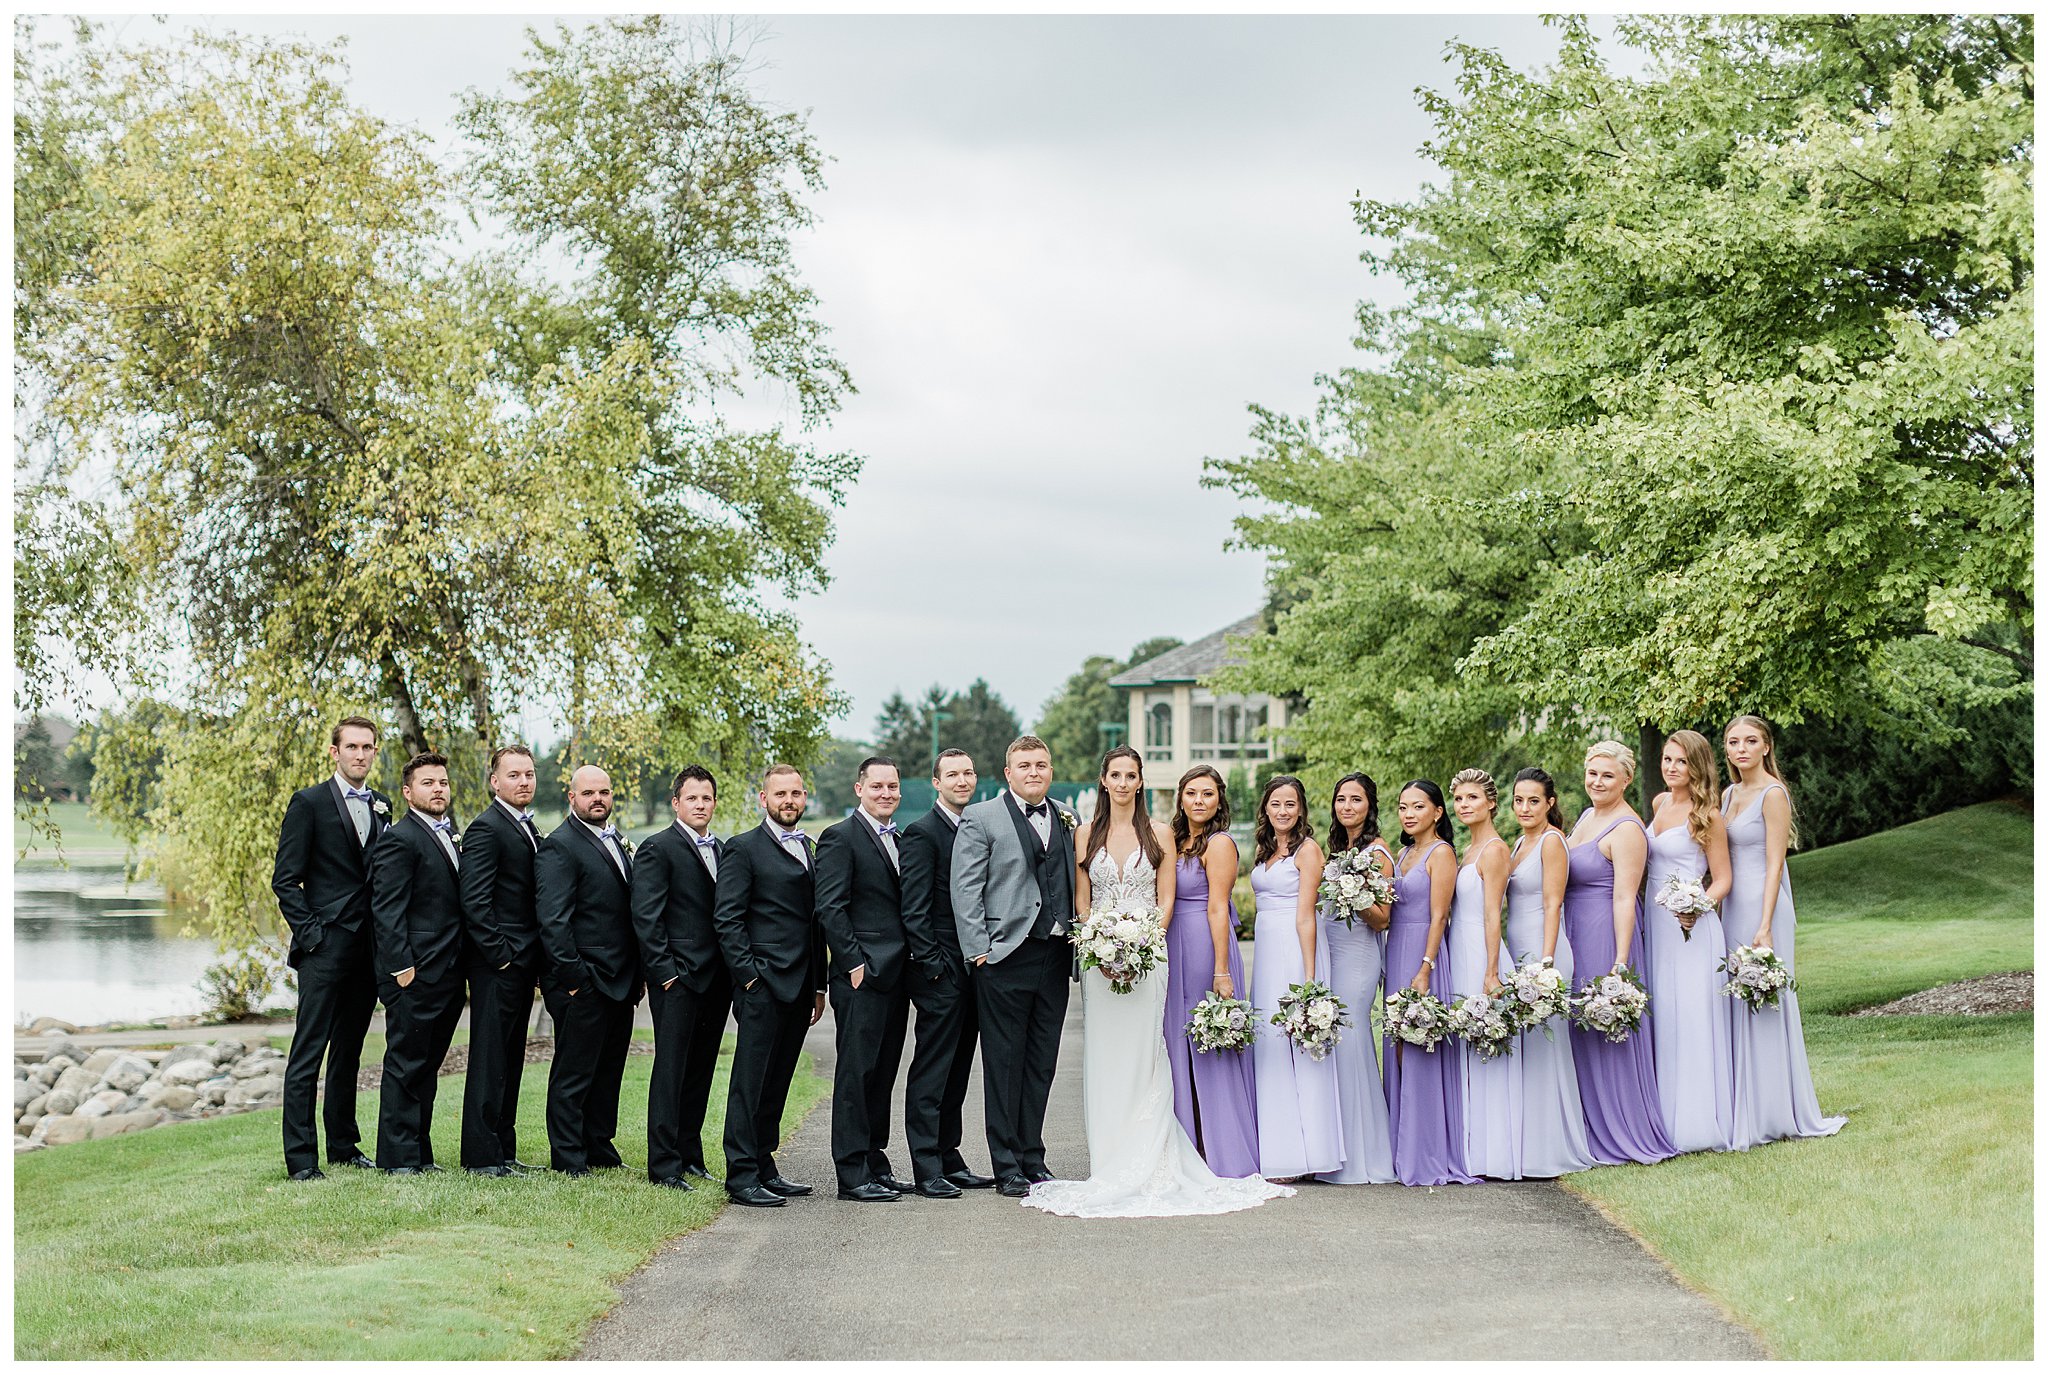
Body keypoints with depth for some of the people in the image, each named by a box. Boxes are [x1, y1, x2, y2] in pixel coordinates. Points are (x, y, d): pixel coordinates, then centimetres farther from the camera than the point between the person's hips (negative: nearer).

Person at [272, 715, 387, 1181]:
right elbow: (285, 880, -6)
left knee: (349, 1051, 14)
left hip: (367, 948, 6)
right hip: (324, 947, -6)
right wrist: (309, 932, -13)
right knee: (308, 1053, -5)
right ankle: (300, 1158, -4)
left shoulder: (381, 806, 14)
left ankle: (344, 1145, 22)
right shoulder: (309, 803, -3)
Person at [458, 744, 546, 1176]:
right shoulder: (486, 828, -12)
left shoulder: (527, 828, 17)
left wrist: (536, 961, 12)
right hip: (497, 963, -9)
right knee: (489, 1060, -5)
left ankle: (503, 1151, 19)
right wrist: (501, 956, -18)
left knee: (510, 1060, 13)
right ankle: (482, 1156, -1)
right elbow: (474, 902, -18)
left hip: (522, 964, 9)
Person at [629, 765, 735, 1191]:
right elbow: (646, 916, -11)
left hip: (716, 980, 7)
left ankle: (689, 1155, 21)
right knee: (671, 1070, -5)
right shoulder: (657, 849, -5)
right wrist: (664, 971, -15)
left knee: (700, 1071, 12)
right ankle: (664, 1166, -3)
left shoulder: (720, 850, 17)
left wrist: (732, 969, 9)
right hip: (677, 979, -7)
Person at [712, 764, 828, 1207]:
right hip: (763, 984, -7)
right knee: (751, 1082, -5)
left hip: (798, 987, 7)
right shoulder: (743, 848, -4)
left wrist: (819, 984, 18)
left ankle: (764, 1168, 17)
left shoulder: (806, 848, 19)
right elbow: (726, 918, -9)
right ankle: (741, 1176, -3)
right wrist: (749, 974, -14)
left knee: (777, 1082, 11)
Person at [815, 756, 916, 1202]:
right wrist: (854, 964, -16)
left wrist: (910, 964, 11)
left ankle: (875, 1164, 19)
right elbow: (829, 909, -13)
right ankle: (852, 1175, -3)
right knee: (856, 1074, -5)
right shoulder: (840, 838, -7)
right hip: (862, 977, -8)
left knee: (883, 1074, 12)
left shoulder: (899, 842, 18)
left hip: (895, 977, 8)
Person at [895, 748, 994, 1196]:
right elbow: (914, 909, -14)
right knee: (932, 1071, -5)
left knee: (957, 1072, 13)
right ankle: (926, 1170, -3)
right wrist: (933, 964, -17)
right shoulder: (922, 833, -9)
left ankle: (950, 1161, 19)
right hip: (940, 973, -8)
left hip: (972, 969, 8)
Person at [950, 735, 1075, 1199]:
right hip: (1006, 957, -5)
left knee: (1041, 1065, 10)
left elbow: (1074, 886, 17)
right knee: (1004, 1066, 0)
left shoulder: (1066, 820, 14)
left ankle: (1032, 1158, 20)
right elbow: (965, 888, -5)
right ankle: (1007, 1168, 6)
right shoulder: (981, 818, -1)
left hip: (1055, 956, 5)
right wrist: (978, 949, -11)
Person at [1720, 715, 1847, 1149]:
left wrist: (1765, 927, -19)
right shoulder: (1729, 795, 13)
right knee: (1737, 1008, 8)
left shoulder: (1773, 794, -10)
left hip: (1762, 905, -8)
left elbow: (1774, 864, -14)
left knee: (1761, 1006, -4)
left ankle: (1772, 1116, 3)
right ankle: (1745, 1114, 14)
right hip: (1732, 907, 8)